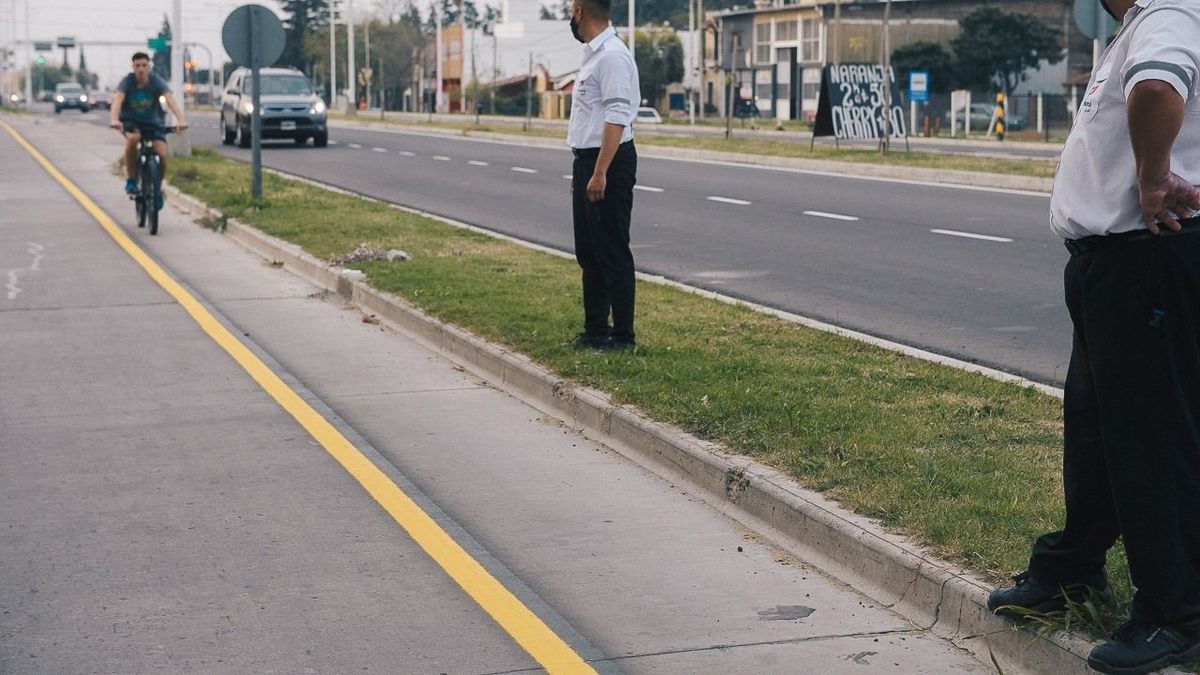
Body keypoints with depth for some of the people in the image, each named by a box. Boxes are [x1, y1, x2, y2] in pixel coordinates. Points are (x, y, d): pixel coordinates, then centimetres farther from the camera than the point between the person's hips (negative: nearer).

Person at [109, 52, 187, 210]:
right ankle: (130, 178, -17)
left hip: (153, 122, 1)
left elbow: (170, 100, -31)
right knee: (133, 138, -36)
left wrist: (180, 119, -49)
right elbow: (117, 100, -32)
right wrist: (114, 120, -52)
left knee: (162, 154, -20)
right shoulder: (127, 82, -16)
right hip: (131, 121, -1)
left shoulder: (157, 82, -16)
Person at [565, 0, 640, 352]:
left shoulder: (612, 56, -17)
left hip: (608, 164, -11)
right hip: (588, 163, 11)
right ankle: (595, 330, 24)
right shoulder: (592, 56, 16)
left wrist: (599, 173, -27)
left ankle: (623, 336, 2)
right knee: (588, 253, 15)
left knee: (613, 253, -5)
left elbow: (616, 119, -24)